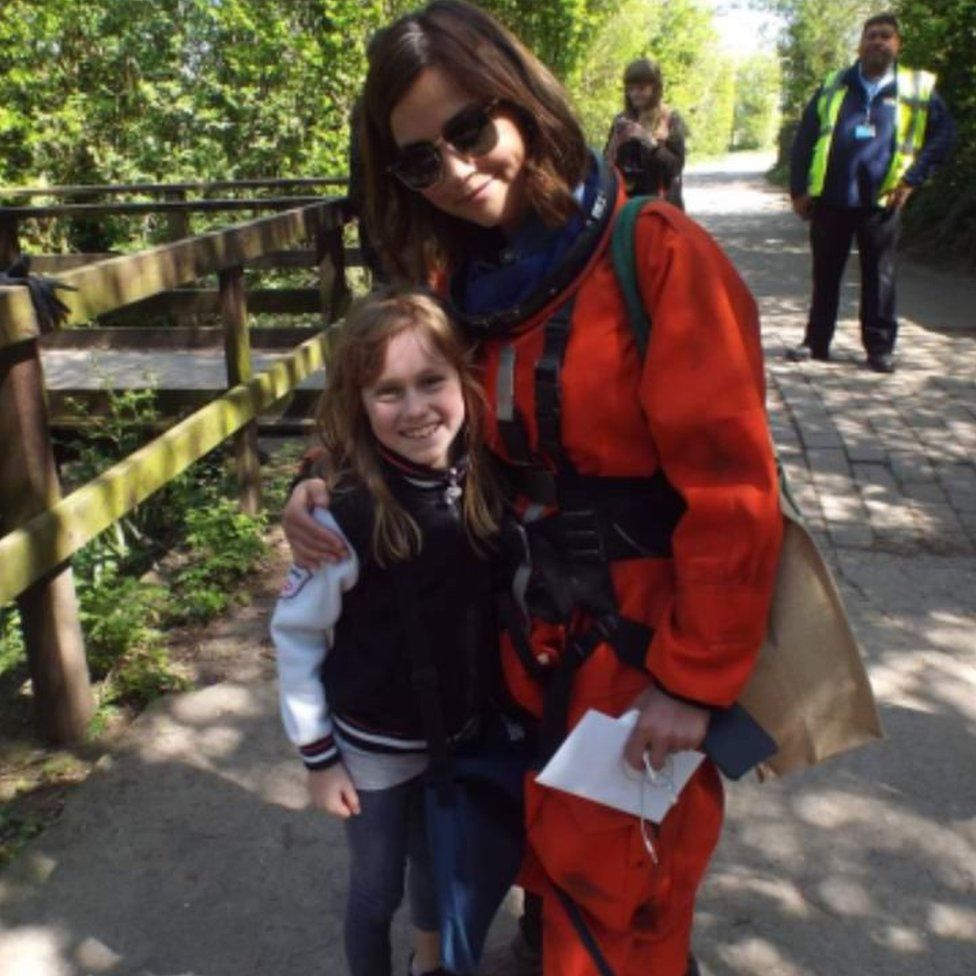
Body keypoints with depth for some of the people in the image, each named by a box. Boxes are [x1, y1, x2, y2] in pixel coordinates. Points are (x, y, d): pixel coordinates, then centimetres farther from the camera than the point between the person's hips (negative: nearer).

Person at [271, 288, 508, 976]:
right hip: (374, 748, -4)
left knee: (440, 868, 26)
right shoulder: (346, 515, -26)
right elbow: (296, 636, -15)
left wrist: (499, 706, 5)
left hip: (462, 734, 5)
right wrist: (318, 756, -10)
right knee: (379, 888, 17)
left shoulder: (482, 482, -13)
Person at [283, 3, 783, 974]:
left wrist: (693, 678, -16)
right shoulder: (468, 282, 2)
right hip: (539, 615, 6)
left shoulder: (657, 255, -17)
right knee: (553, 830, 21)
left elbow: (731, 490, -19)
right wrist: (335, 488, -7)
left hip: (651, 626, -5)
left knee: (596, 853, 10)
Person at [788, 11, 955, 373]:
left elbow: (943, 134, 7)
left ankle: (880, 347, 13)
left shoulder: (919, 89, 5)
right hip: (830, 199, 1)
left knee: (878, 277, 5)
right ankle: (815, 341, 17)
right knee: (825, 275, 9)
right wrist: (799, 189, 2)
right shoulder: (834, 86, 9)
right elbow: (804, 138, 9)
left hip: (880, 202, -1)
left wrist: (912, 179, -3)